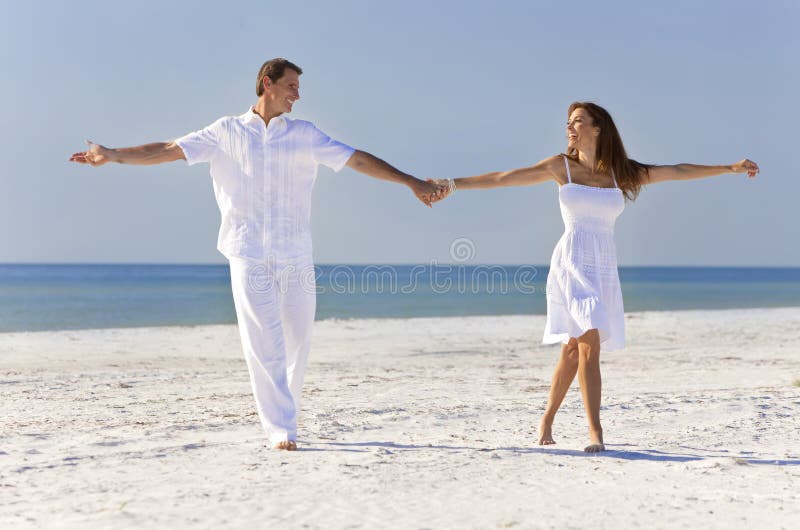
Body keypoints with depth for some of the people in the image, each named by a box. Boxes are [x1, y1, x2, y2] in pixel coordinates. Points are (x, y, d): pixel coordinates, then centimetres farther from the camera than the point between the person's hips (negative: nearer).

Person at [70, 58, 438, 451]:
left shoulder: (304, 135, 11)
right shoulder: (226, 132, 8)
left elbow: (358, 159, 7)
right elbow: (168, 150, 5)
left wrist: (410, 181, 1)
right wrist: (112, 155, -4)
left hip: (296, 256, 2)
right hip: (248, 256, -2)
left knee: (297, 341, 5)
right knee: (262, 345, -8)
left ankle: (284, 415, 25)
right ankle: (281, 429, -7)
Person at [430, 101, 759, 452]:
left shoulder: (621, 172, 10)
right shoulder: (561, 166, 4)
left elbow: (679, 172, 14)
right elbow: (503, 178, 3)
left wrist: (730, 168, 17)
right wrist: (454, 184, -1)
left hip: (605, 269, 4)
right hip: (572, 262, -3)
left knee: (574, 349, 9)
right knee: (590, 343, -18)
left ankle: (547, 421, 26)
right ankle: (595, 433, -16)